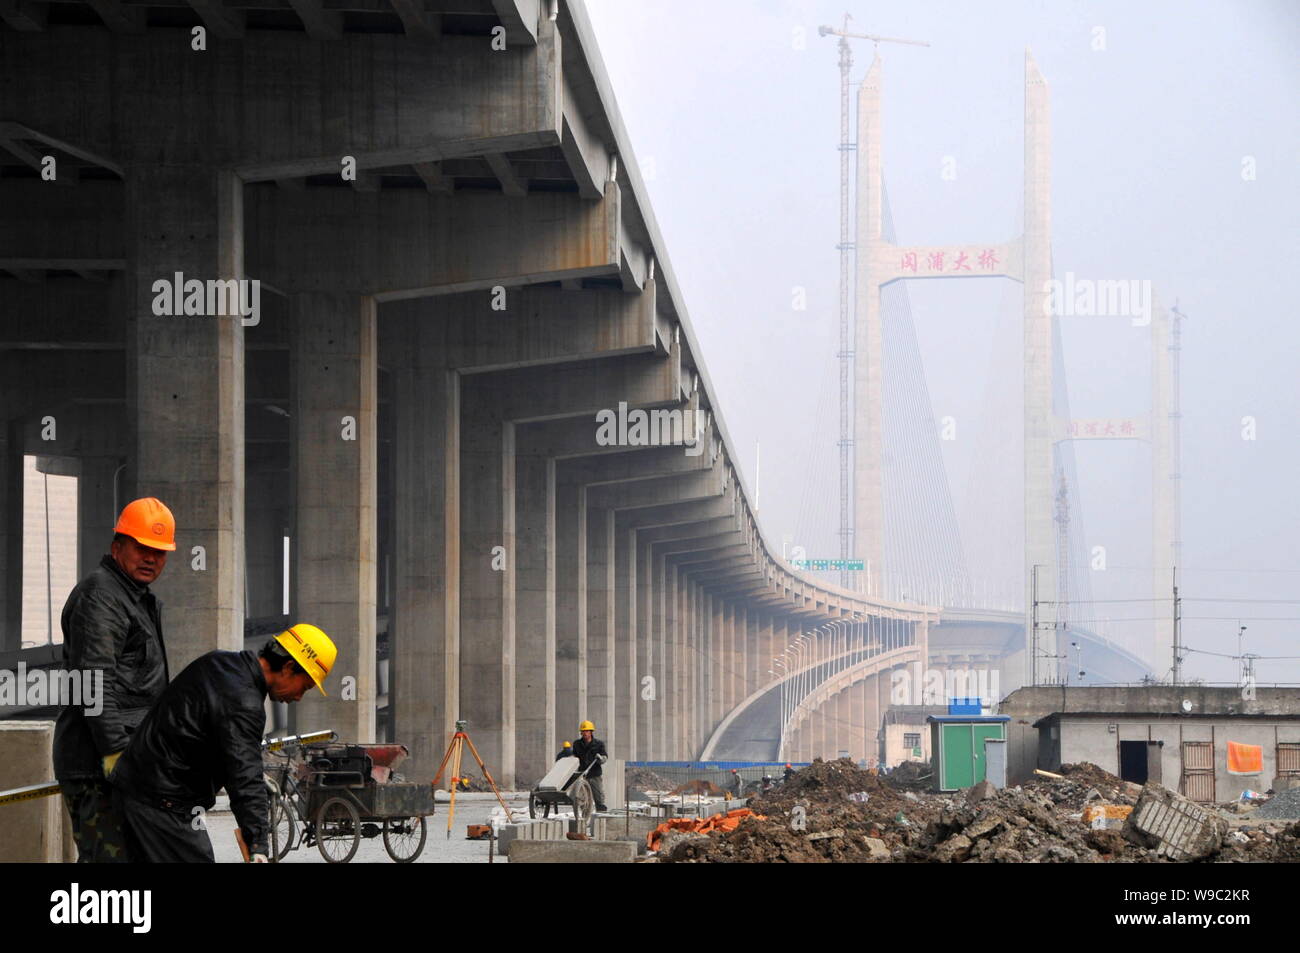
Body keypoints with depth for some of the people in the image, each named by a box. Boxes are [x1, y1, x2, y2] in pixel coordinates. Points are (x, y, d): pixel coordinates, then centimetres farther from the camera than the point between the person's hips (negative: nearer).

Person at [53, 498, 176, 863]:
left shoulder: (142, 600, 24)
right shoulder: (100, 595, -11)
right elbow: (93, 680, -21)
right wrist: (115, 750, -26)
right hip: (99, 763, -11)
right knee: (110, 856, -15)